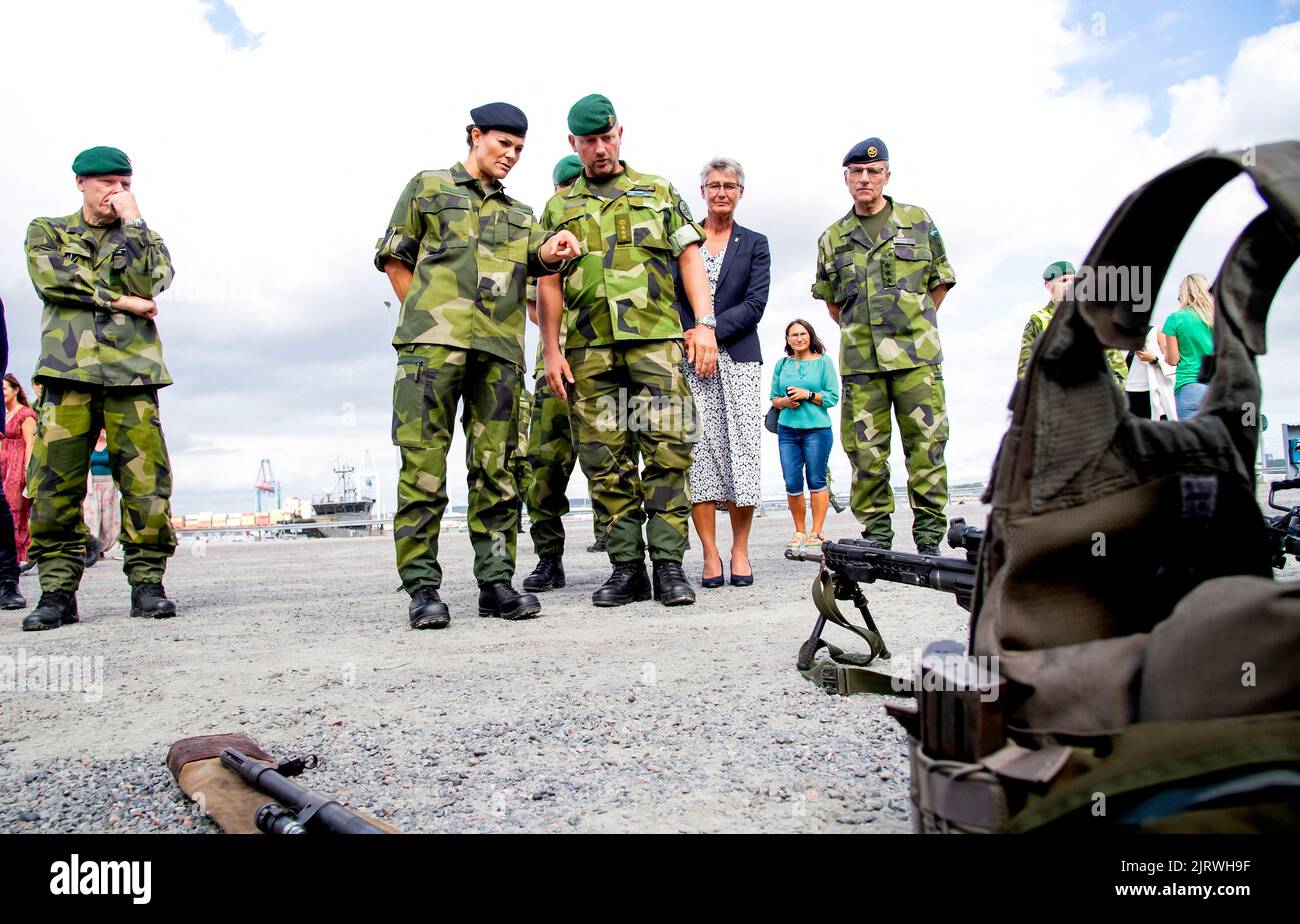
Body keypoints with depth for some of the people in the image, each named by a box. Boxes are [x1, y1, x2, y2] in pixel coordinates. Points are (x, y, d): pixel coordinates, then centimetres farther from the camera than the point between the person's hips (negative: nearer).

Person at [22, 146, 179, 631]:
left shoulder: (138, 235, 22)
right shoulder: (46, 231, 21)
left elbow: (154, 280, 0)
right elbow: (50, 279, 0)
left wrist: (133, 220, 2)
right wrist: (122, 301, -2)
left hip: (131, 371, 0)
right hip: (68, 369, 0)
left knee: (146, 479, -8)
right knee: (54, 482, -6)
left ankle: (147, 582, -1)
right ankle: (58, 589, 0)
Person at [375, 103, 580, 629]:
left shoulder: (520, 214, 27)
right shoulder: (428, 187, 17)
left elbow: (536, 257, 8)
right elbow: (395, 259, 13)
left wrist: (551, 251, -15)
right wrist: (425, 317, 3)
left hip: (500, 349, 4)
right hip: (432, 343, -4)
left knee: (496, 467, 2)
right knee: (424, 463, -8)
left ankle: (496, 582, 6)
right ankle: (422, 587, -5)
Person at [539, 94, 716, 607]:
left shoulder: (658, 192, 18)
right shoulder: (559, 207, 20)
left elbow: (690, 257, 10)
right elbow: (549, 281, 15)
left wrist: (705, 323, -3)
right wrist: (551, 349, 4)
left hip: (656, 338, -1)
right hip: (589, 346, 2)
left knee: (667, 448, -10)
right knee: (605, 458, 0)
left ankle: (669, 565, -4)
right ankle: (627, 567, 7)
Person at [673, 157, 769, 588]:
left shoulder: (755, 244, 13)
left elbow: (755, 304, 1)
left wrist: (710, 332, -12)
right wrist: (686, 339, -10)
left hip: (738, 358, 0)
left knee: (742, 450, -5)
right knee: (698, 450, -6)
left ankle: (740, 551, 4)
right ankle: (710, 555, -1)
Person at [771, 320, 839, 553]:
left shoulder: (823, 361, 4)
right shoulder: (782, 364, 13)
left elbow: (833, 397, -1)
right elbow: (773, 397, 17)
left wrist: (807, 395, -11)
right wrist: (785, 402, -4)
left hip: (817, 429, -3)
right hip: (787, 429, 3)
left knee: (817, 480, -1)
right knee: (792, 483, -1)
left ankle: (817, 532, 6)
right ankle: (799, 532, 10)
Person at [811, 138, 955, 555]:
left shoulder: (918, 221, 11)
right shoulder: (832, 238, 14)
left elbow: (940, 284, 15)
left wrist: (915, 325, 9)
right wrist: (858, 332, 12)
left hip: (917, 355, -1)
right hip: (859, 360, 2)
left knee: (926, 443, -4)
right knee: (866, 450, 0)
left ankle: (929, 537, 4)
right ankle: (876, 533, 10)